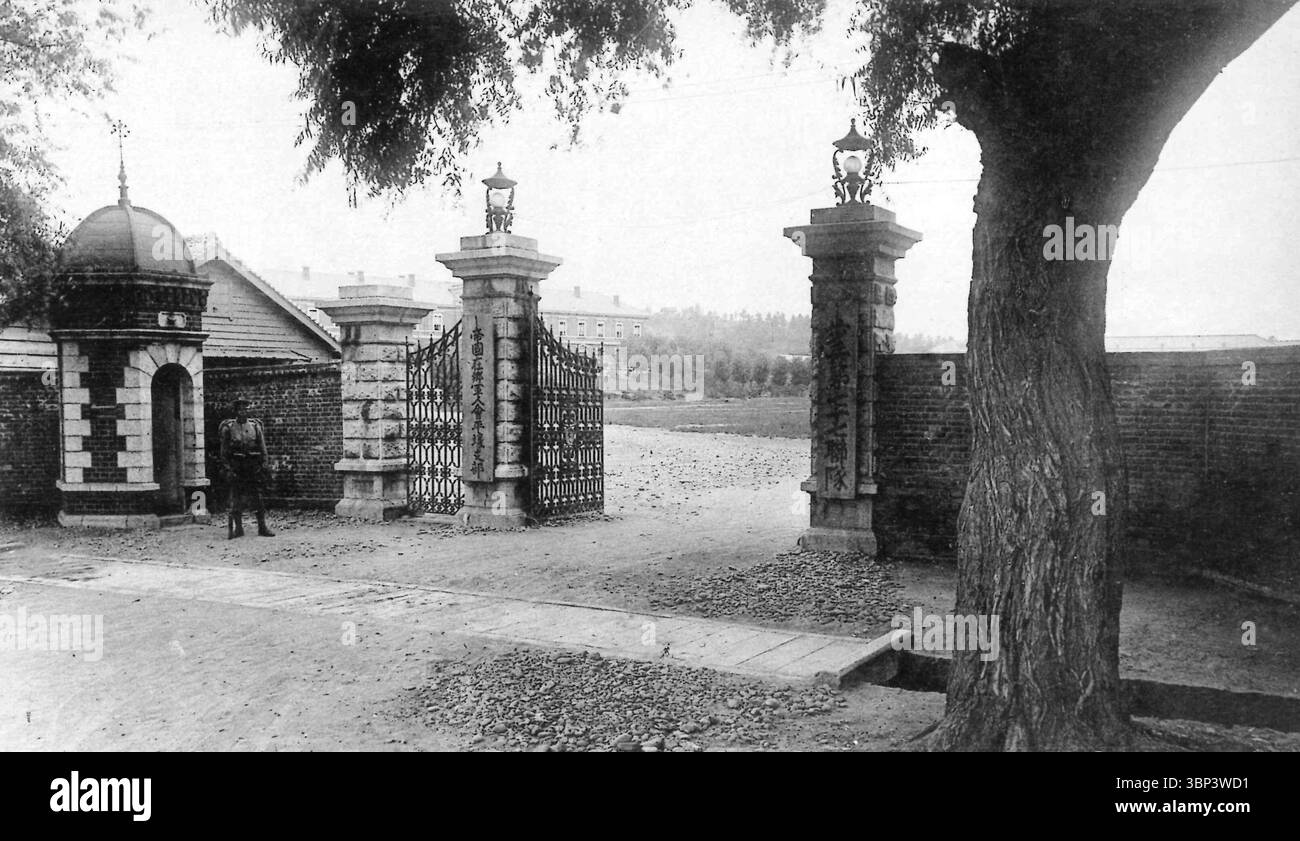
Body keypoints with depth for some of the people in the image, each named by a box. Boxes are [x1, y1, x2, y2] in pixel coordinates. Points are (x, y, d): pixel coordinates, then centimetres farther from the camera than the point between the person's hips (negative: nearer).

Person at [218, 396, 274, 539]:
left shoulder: (255, 426, 7)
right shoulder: (228, 428, 1)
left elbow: (263, 448, 8)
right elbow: (224, 451, 1)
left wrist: (264, 466, 0)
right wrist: (228, 469, -6)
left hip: (254, 468, 1)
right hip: (237, 468, -1)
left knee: (258, 498, 2)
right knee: (237, 500, 0)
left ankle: (262, 527, 8)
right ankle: (237, 528, 9)